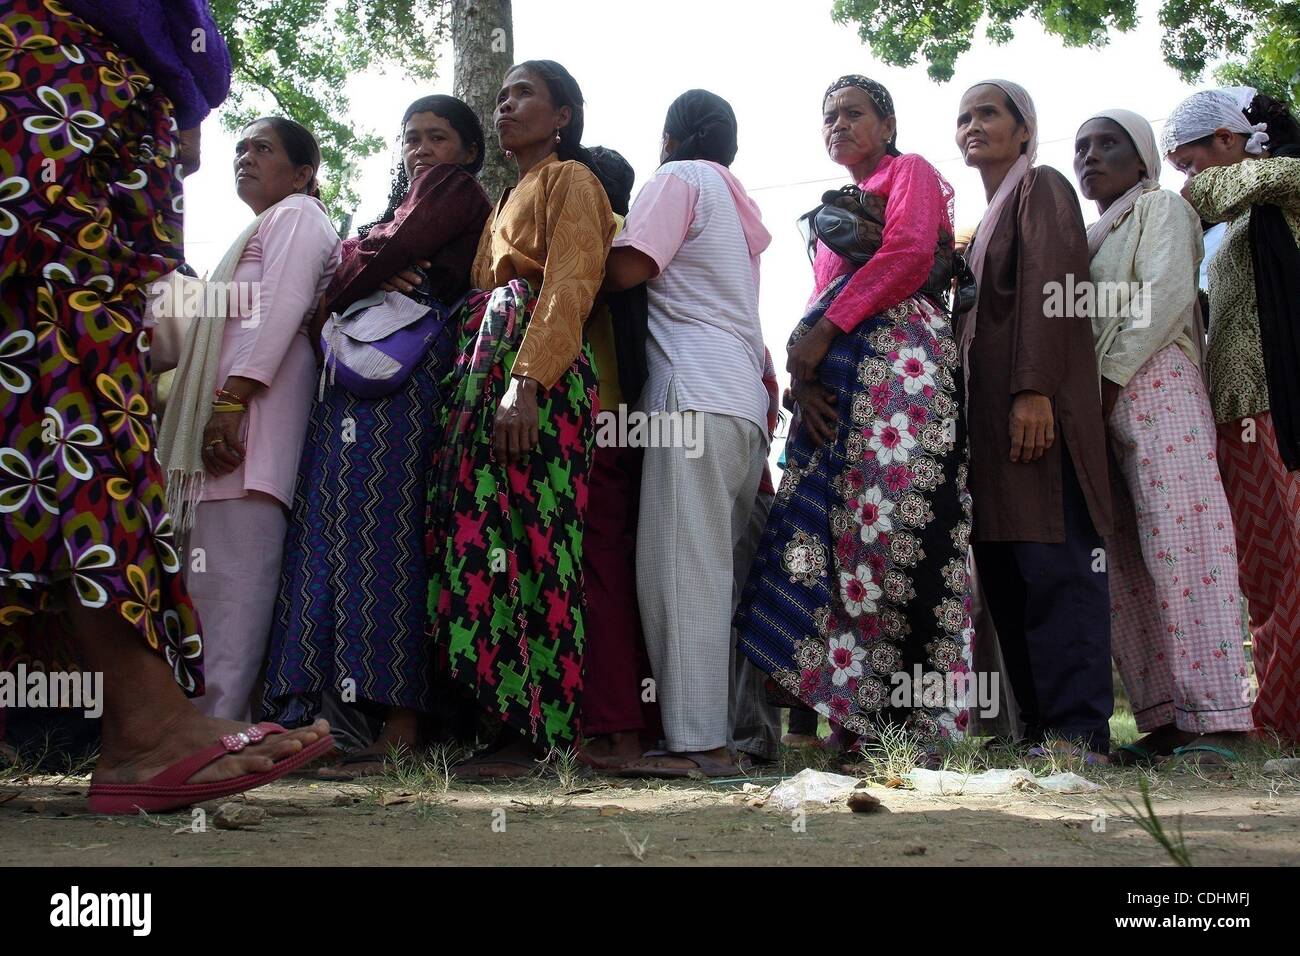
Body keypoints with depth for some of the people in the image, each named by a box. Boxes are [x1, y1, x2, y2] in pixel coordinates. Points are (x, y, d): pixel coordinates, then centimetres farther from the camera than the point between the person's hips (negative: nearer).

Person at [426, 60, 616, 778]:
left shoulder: (571, 180, 3)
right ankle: (508, 714, 1)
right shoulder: (511, 196, 30)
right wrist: (481, 382, 7)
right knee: (484, 539, 1)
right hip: (484, 368, 9)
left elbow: (569, 287, -12)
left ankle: (534, 732, -15)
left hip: (536, 372, -9)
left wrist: (525, 380, -25)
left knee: (522, 540, -14)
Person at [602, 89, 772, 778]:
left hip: (695, 393, -9)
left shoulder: (680, 177, 4)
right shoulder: (738, 201, 28)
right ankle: (743, 725, 5)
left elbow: (627, 268, -8)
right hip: (746, 398, 9)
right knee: (718, 569, 7)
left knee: (680, 567, -12)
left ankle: (697, 740, -16)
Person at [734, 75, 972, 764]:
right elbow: (819, 303, 21)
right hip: (835, 385, 8)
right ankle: (857, 721, -6)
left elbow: (909, 254, -9)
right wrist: (803, 375, 0)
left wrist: (822, 332, -12)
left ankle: (916, 721, -18)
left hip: (900, 364, -8)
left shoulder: (909, 171, 10)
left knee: (893, 531, -17)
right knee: (838, 536, -3)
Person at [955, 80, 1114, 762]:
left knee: (1054, 564, -13)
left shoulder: (1040, 187, 3)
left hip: (1037, 406, -9)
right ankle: (1040, 726, 3)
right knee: (1004, 573, 2)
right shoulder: (984, 223, 28)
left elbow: (1050, 286, -11)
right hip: (989, 412, 9)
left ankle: (1080, 732, -14)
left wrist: (1034, 388, -21)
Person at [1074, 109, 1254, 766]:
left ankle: (1214, 719, -19)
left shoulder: (1161, 208, 9)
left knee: (1181, 544, -15)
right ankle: (1163, 718, -2)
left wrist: (1107, 376, -14)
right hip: (1095, 406, 7)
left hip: (1154, 387, -7)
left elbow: (1165, 293, -8)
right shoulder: (1086, 237, 29)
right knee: (1122, 564, -1)